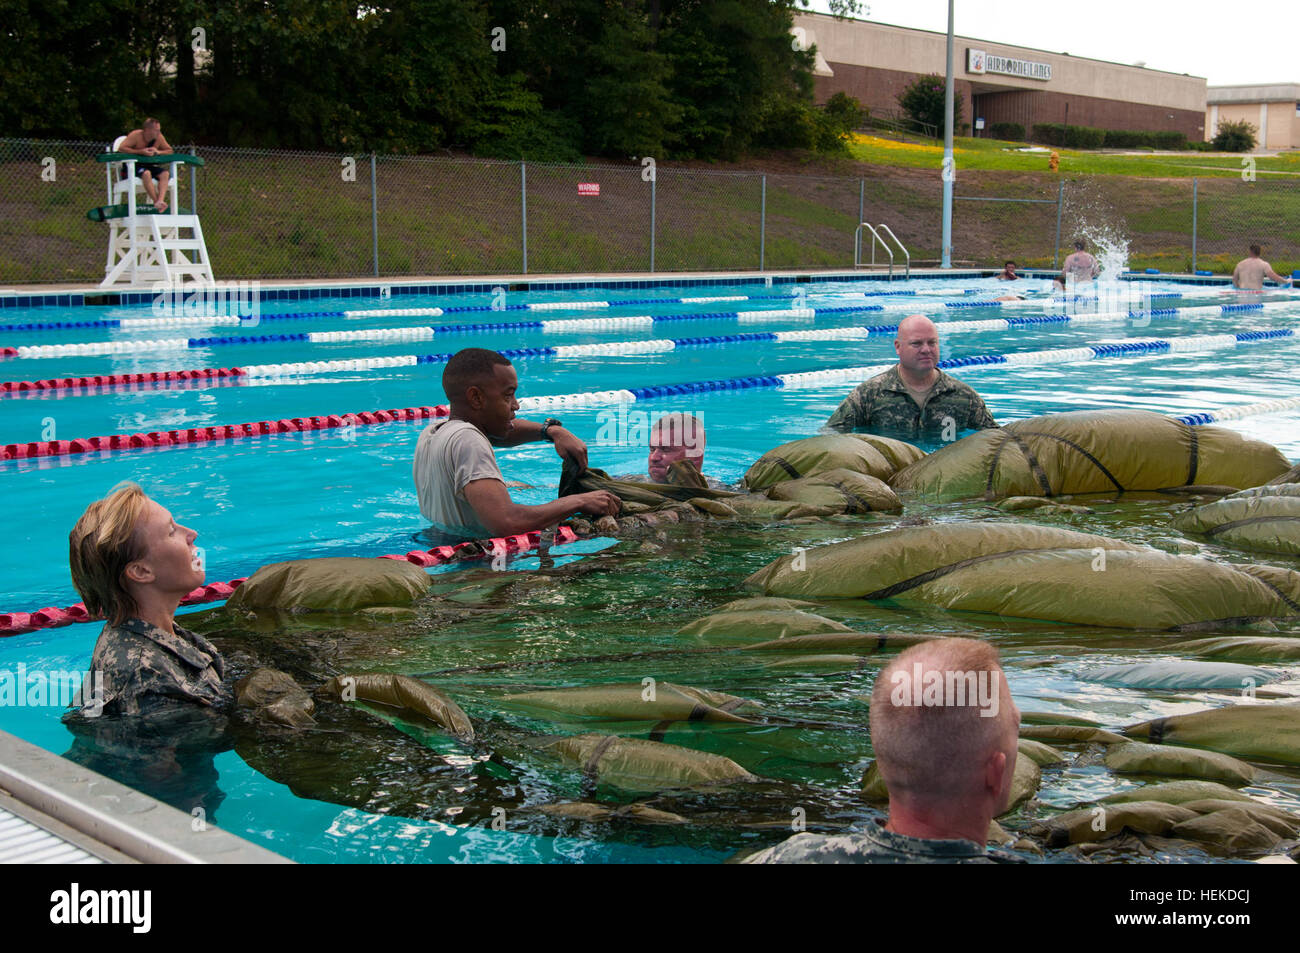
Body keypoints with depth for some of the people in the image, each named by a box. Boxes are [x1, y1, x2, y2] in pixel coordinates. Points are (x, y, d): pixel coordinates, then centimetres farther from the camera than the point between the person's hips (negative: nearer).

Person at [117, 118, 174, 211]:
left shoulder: (159, 138, -1)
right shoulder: (136, 135, -16)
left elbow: (170, 151, 7)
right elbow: (121, 148, -22)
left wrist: (158, 152, -15)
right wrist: (141, 152, -28)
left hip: (148, 166, 5)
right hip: (132, 166, -5)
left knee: (165, 173, -23)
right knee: (146, 173, -37)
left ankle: (161, 201, -40)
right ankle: (156, 202, -35)